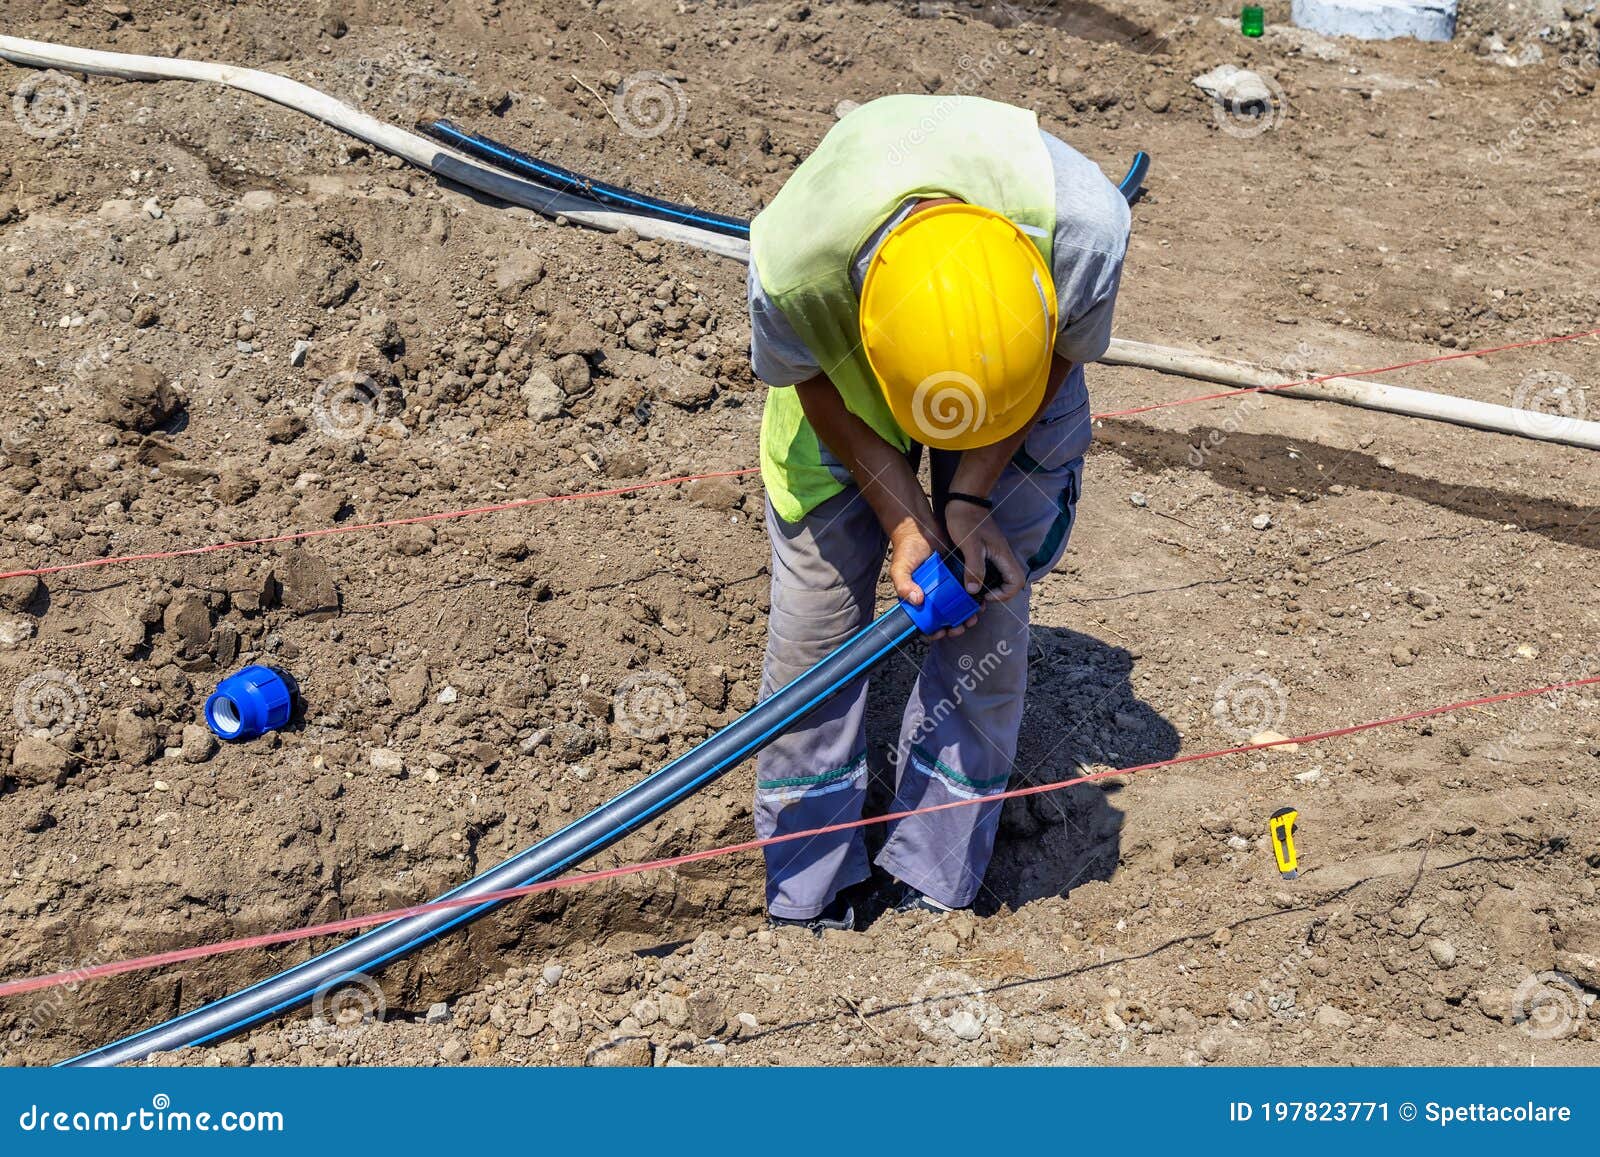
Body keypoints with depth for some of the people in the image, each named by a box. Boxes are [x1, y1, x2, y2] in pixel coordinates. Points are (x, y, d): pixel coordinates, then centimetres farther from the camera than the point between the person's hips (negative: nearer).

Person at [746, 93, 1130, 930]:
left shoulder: (1085, 226, -40)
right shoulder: (791, 264, -41)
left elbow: (1065, 355, -17)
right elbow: (817, 388, -17)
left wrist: (970, 499, -22)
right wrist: (904, 519, -20)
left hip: (1023, 371, 1)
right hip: (844, 375, 0)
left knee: (989, 603, -4)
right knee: (818, 599, -3)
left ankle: (938, 878, 15)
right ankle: (807, 886, 15)